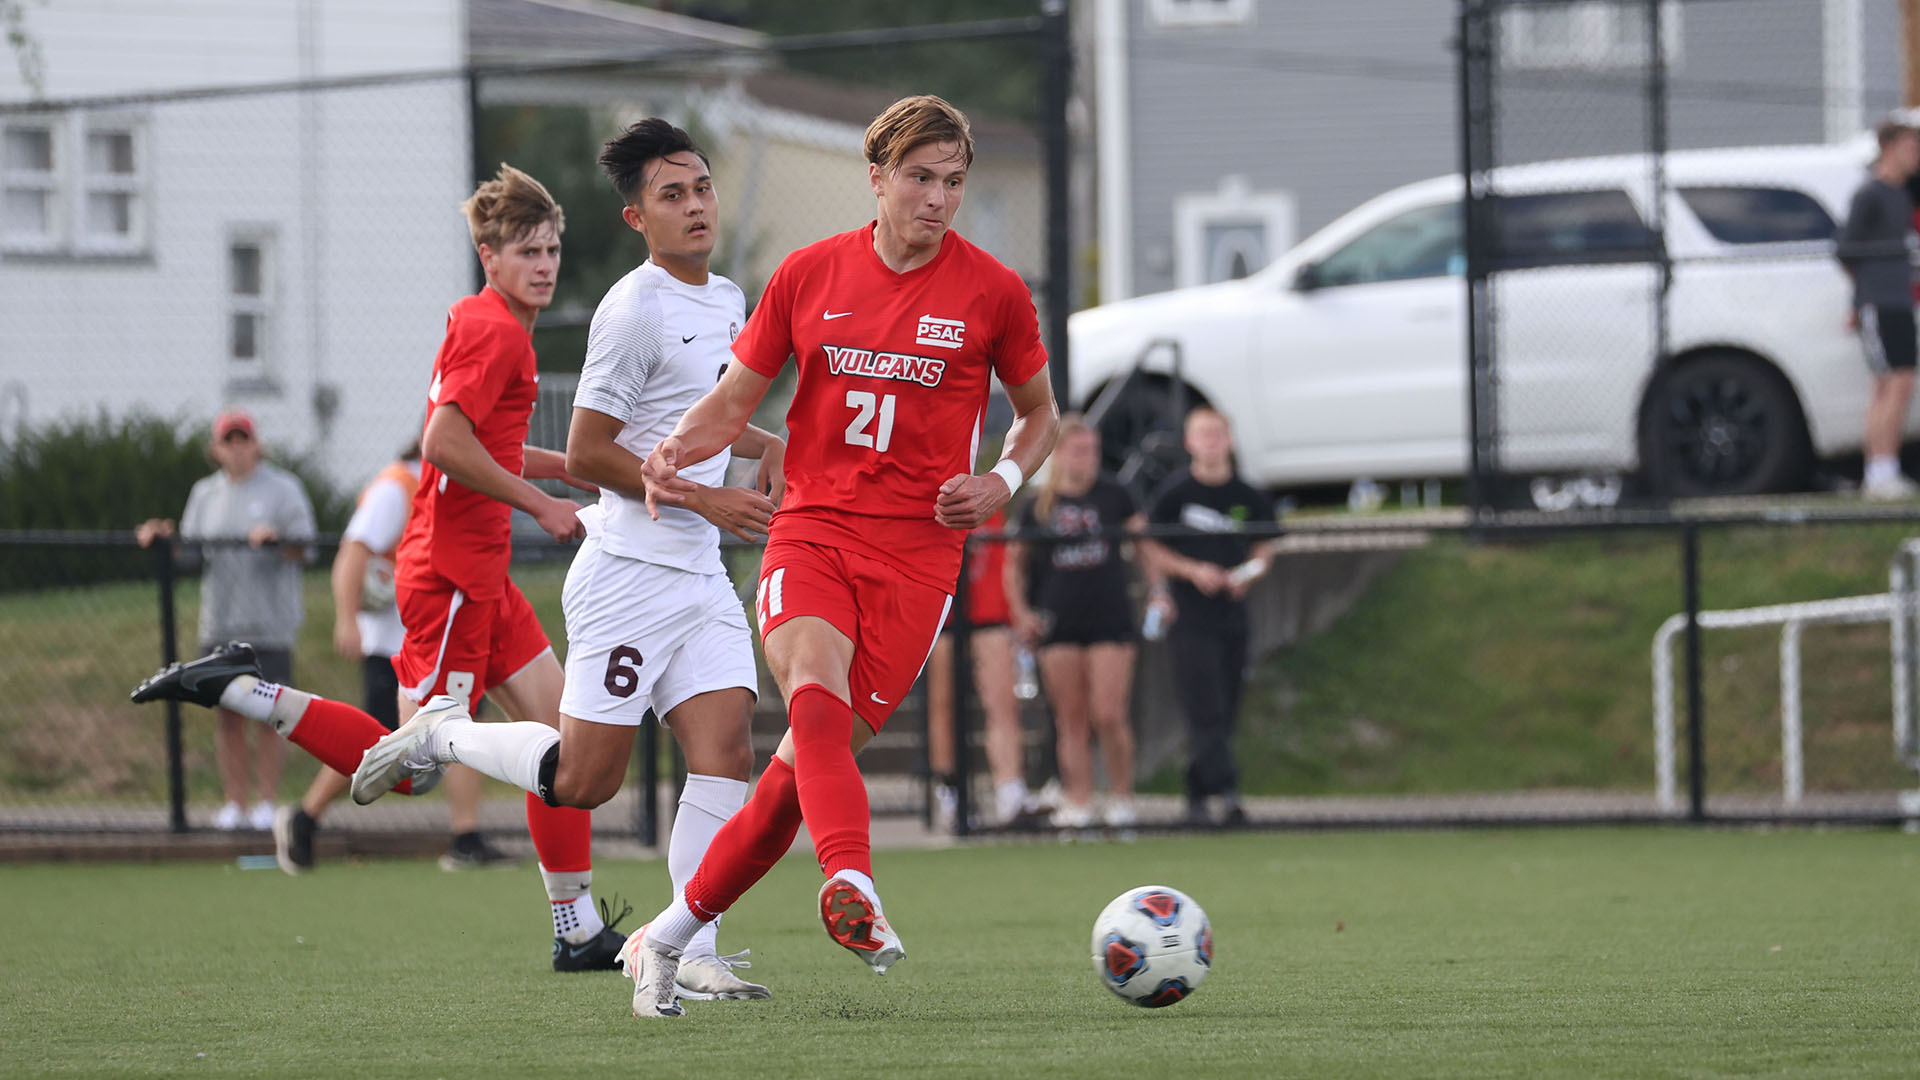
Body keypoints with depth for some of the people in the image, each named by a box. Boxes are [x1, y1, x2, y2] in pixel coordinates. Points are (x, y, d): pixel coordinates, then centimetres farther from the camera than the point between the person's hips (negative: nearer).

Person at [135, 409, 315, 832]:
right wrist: (164, 537, -2)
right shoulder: (205, 493, 16)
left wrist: (277, 539, -25)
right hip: (219, 622, 4)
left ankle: (266, 802, 2)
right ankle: (235, 802, 7)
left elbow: (303, 551, -6)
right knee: (227, 714, 2)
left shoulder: (282, 489, 2)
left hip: (268, 621, -4)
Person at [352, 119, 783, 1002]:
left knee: (726, 751, -7)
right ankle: (440, 737, 18)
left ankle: (688, 953, -6)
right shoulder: (635, 311, -14)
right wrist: (704, 497, -15)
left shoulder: (726, 302, 14)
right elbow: (587, 453, -15)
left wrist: (764, 445, 13)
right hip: (629, 573, -8)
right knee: (583, 781, -6)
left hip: (702, 579, 8)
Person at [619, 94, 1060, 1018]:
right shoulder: (810, 274, 6)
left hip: (918, 550, -1)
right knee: (816, 697, -30)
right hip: (810, 531, 1)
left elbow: (1038, 414, 17)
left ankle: (670, 939, 8)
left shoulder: (991, 291, 3)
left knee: (810, 762, -6)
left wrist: (1003, 481, -3)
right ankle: (853, 891, -48)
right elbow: (734, 399, 13)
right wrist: (679, 449, -8)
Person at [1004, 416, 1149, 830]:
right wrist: (1020, 613, 4)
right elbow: (1014, 564, 14)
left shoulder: (1114, 496, 4)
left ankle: (1121, 796, 5)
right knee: (1071, 719, 2)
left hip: (1110, 620, -1)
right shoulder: (1037, 507, 6)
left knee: (1109, 715, -8)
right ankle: (1077, 802, 6)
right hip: (1057, 624, 1)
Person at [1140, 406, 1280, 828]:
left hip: (1233, 616, 4)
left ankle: (1197, 800, 15)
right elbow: (1151, 550, 2)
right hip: (1189, 617, -4)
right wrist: (1193, 571, -12)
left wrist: (1248, 575, -5)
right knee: (1206, 713, -14)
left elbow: (1266, 549, 16)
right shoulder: (1173, 493, -1)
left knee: (1223, 715, 6)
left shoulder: (1248, 497, 8)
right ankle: (1226, 793, -22)